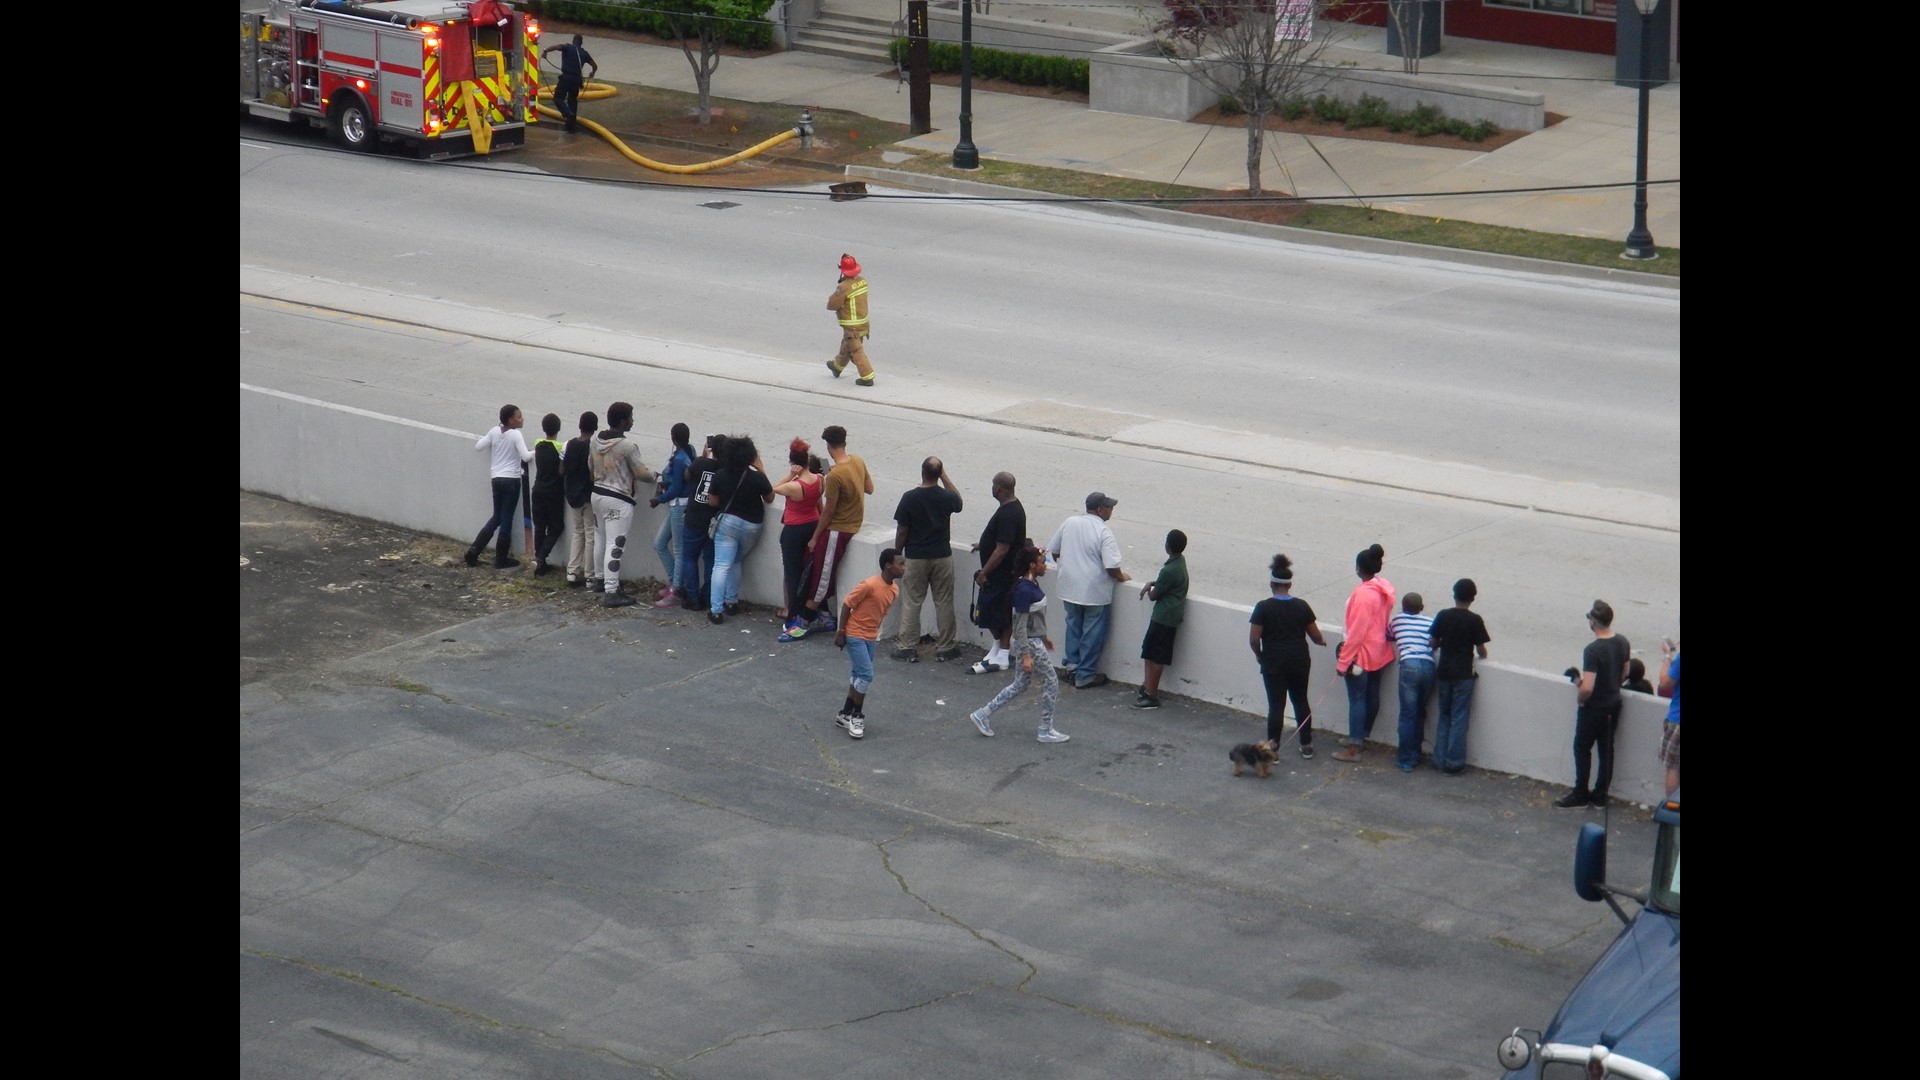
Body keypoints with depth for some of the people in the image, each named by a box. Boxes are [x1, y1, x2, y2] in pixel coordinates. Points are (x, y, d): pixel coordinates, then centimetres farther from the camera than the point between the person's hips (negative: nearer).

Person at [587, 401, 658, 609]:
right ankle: (611, 593, -12)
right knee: (615, 545, -8)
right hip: (618, 500, -8)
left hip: (598, 494, 8)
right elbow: (641, 473, -15)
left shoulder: (596, 441, 3)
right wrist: (653, 475, 7)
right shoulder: (628, 446, -20)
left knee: (600, 539, 22)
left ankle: (602, 579, 39)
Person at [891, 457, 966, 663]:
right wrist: (945, 477, 12)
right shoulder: (946, 497, -9)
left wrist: (897, 553, 5)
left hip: (915, 558, -1)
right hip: (942, 557, 1)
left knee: (912, 602, 8)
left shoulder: (910, 498, -15)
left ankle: (908, 647, 9)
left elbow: (901, 531, -10)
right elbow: (959, 502, 16)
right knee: (943, 602, 10)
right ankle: (944, 648, 15)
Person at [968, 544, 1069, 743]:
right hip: (1030, 642, -10)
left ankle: (983, 715, 20)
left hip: (1035, 639, 10)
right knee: (1051, 680, 1)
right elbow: (1021, 625, -22)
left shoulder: (1033, 584, 5)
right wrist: (1026, 655, -22)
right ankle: (1046, 730, 11)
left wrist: (1044, 636, 28)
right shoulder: (1024, 590, -23)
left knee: (1021, 684, 15)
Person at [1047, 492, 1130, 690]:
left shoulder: (1069, 523, 0)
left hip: (1070, 589, 5)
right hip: (1095, 592, -5)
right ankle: (1085, 675, 11)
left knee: (1074, 627, 22)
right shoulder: (1103, 532, -17)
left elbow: (1053, 551, 9)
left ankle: (1072, 665, 28)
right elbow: (1112, 567, -21)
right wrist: (1121, 577, 0)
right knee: (1093, 634, 6)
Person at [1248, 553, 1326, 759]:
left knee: (1276, 705, 3)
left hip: (1274, 663, -3)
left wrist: (1259, 655, 7)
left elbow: (1253, 639, -12)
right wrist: (1321, 642, 27)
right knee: (1301, 701, 16)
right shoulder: (1302, 606, -2)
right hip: (1299, 662, 3)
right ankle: (1306, 746, 22)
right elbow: (1315, 636, 4)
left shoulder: (1264, 607, -11)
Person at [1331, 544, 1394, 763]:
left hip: (1361, 655, -9)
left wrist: (1343, 661, -17)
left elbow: (1356, 632, -23)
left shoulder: (1363, 594, -25)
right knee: (1372, 696, 18)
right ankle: (1361, 737, 33)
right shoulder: (1384, 588, 1)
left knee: (1357, 700, -2)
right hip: (1379, 653, 9)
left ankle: (1353, 748, 1)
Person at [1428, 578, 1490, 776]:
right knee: (1459, 718, 2)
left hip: (1444, 671, 3)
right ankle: (1454, 763, 2)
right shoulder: (1475, 620, -10)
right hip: (1463, 674, -3)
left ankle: (1440, 759, 14)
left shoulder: (1443, 616, -2)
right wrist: (1482, 656, 16)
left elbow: (1433, 643, 4)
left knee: (1444, 716, 15)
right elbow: (1481, 650, -7)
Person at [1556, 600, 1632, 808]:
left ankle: (1580, 795, 16)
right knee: (1606, 750, 14)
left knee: (1582, 749, 9)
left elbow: (1587, 688, -30)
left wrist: (1581, 699, -10)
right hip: (1614, 705, 7)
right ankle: (1599, 796, 21)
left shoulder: (1592, 650, -28)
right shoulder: (1623, 643, -3)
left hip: (1593, 708, -7)